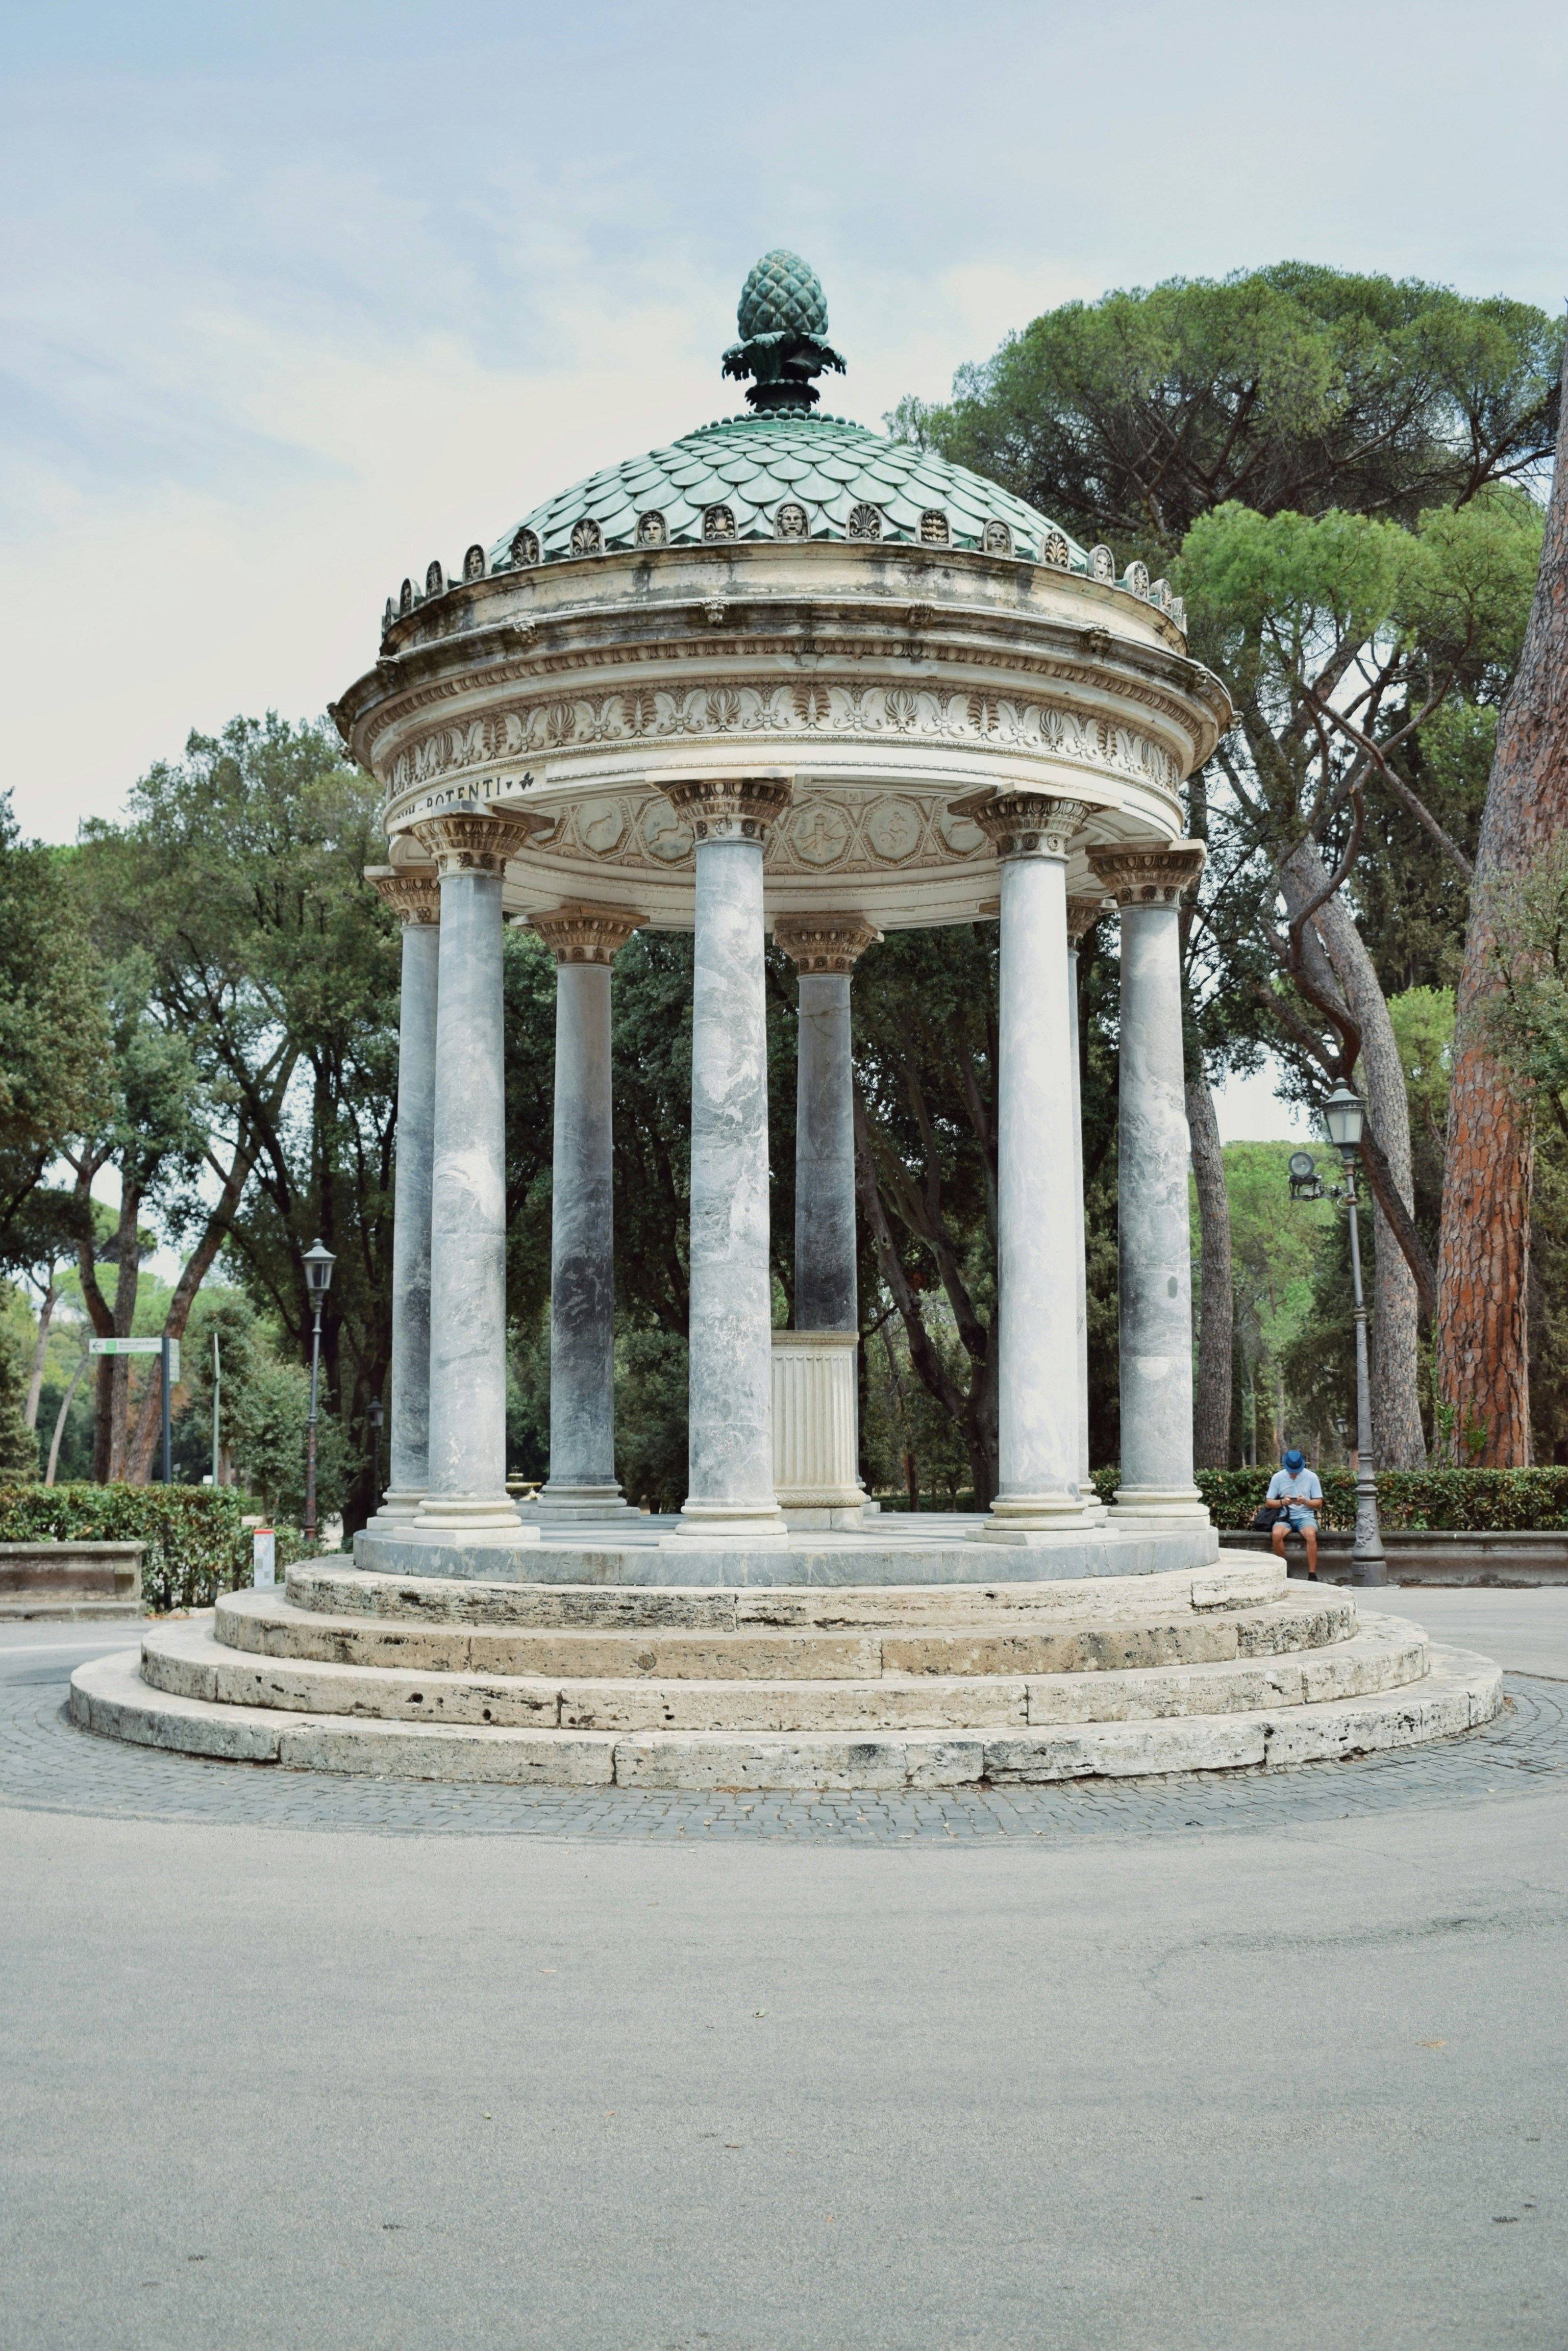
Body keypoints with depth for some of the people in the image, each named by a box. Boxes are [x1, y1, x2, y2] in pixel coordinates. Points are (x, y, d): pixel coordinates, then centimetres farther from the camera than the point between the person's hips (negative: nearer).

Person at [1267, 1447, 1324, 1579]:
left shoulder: (1311, 1477, 0)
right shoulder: (1278, 1477, 1)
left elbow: (1319, 1504, 3)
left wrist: (1305, 1502, -18)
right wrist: (1283, 1502, -17)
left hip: (1306, 1516, -1)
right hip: (1285, 1517, 1)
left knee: (1311, 1535, -35)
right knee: (1277, 1534, -33)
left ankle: (1312, 1575, -30)